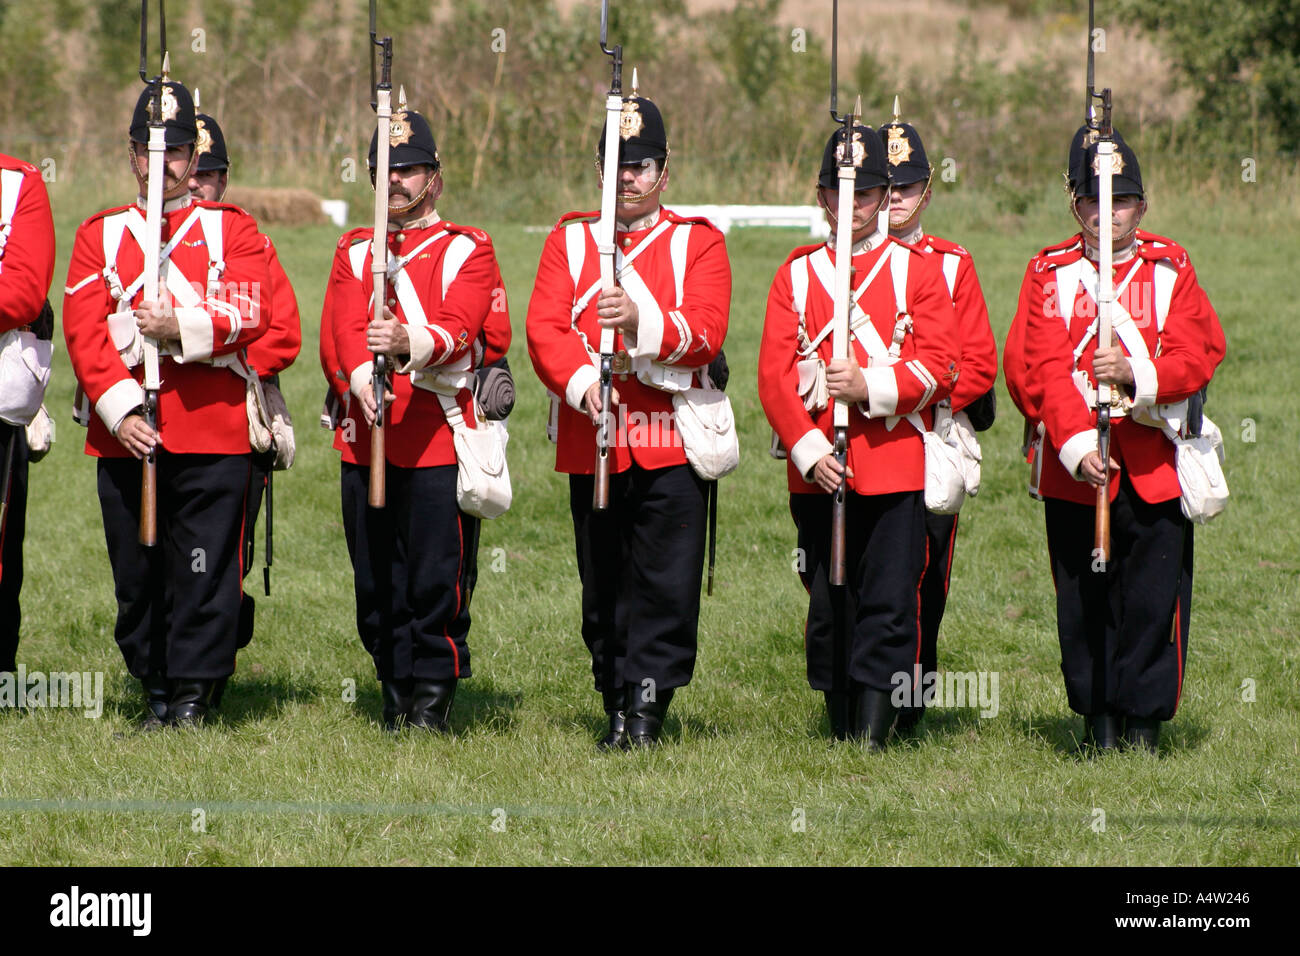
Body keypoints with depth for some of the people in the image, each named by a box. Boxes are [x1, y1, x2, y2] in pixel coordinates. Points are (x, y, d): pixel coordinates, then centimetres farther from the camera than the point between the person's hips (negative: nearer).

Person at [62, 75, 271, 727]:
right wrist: (120, 412, -11)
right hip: (125, 427, 2)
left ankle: (192, 694, 0)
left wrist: (183, 326, -22)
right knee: (135, 570, 5)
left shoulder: (232, 229, 9)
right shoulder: (100, 234, 11)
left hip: (211, 427, -2)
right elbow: (83, 331, 1)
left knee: (205, 568, -5)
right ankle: (156, 690, 16)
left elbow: (248, 316, -4)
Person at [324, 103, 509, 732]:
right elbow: (340, 331, -4)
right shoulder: (354, 252, 14)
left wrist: (410, 344, -37)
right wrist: (361, 377, -26)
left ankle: (433, 699, 3)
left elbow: (459, 330, -15)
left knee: (438, 581, -6)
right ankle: (396, 696, 17)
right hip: (366, 438, 4)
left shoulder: (467, 251, 3)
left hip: (440, 438, -4)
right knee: (377, 586, 6)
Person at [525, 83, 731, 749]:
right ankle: (617, 707, 15)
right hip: (591, 438, 2)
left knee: (666, 584, -7)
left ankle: (648, 706, -1)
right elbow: (544, 326, -1)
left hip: (672, 443, -2)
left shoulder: (698, 242, 5)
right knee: (604, 587, 6)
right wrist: (580, 381, -18)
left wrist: (641, 323, -26)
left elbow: (705, 331, -8)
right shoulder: (570, 239, 11)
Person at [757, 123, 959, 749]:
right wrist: (808, 450, -9)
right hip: (815, 468, 2)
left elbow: (940, 367, -2)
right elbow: (774, 374, 3)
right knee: (827, 603, 6)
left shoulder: (917, 270, 5)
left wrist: (871, 386, -17)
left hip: (894, 466, -2)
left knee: (888, 601, -7)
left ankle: (874, 731, -7)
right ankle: (842, 728, 15)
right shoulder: (796, 274, 9)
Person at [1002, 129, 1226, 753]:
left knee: (1153, 596, -2)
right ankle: (1098, 719, 16)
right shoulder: (1049, 274, 4)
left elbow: (1198, 354, -3)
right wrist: (1077, 445, -21)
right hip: (1074, 466, 0)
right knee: (1083, 600, 4)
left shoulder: (1170, 270, 7)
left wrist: (1137, 371, -23)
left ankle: (1144, 719, 9)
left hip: (1156, 464, 0)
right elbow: (1042, 369, -7)